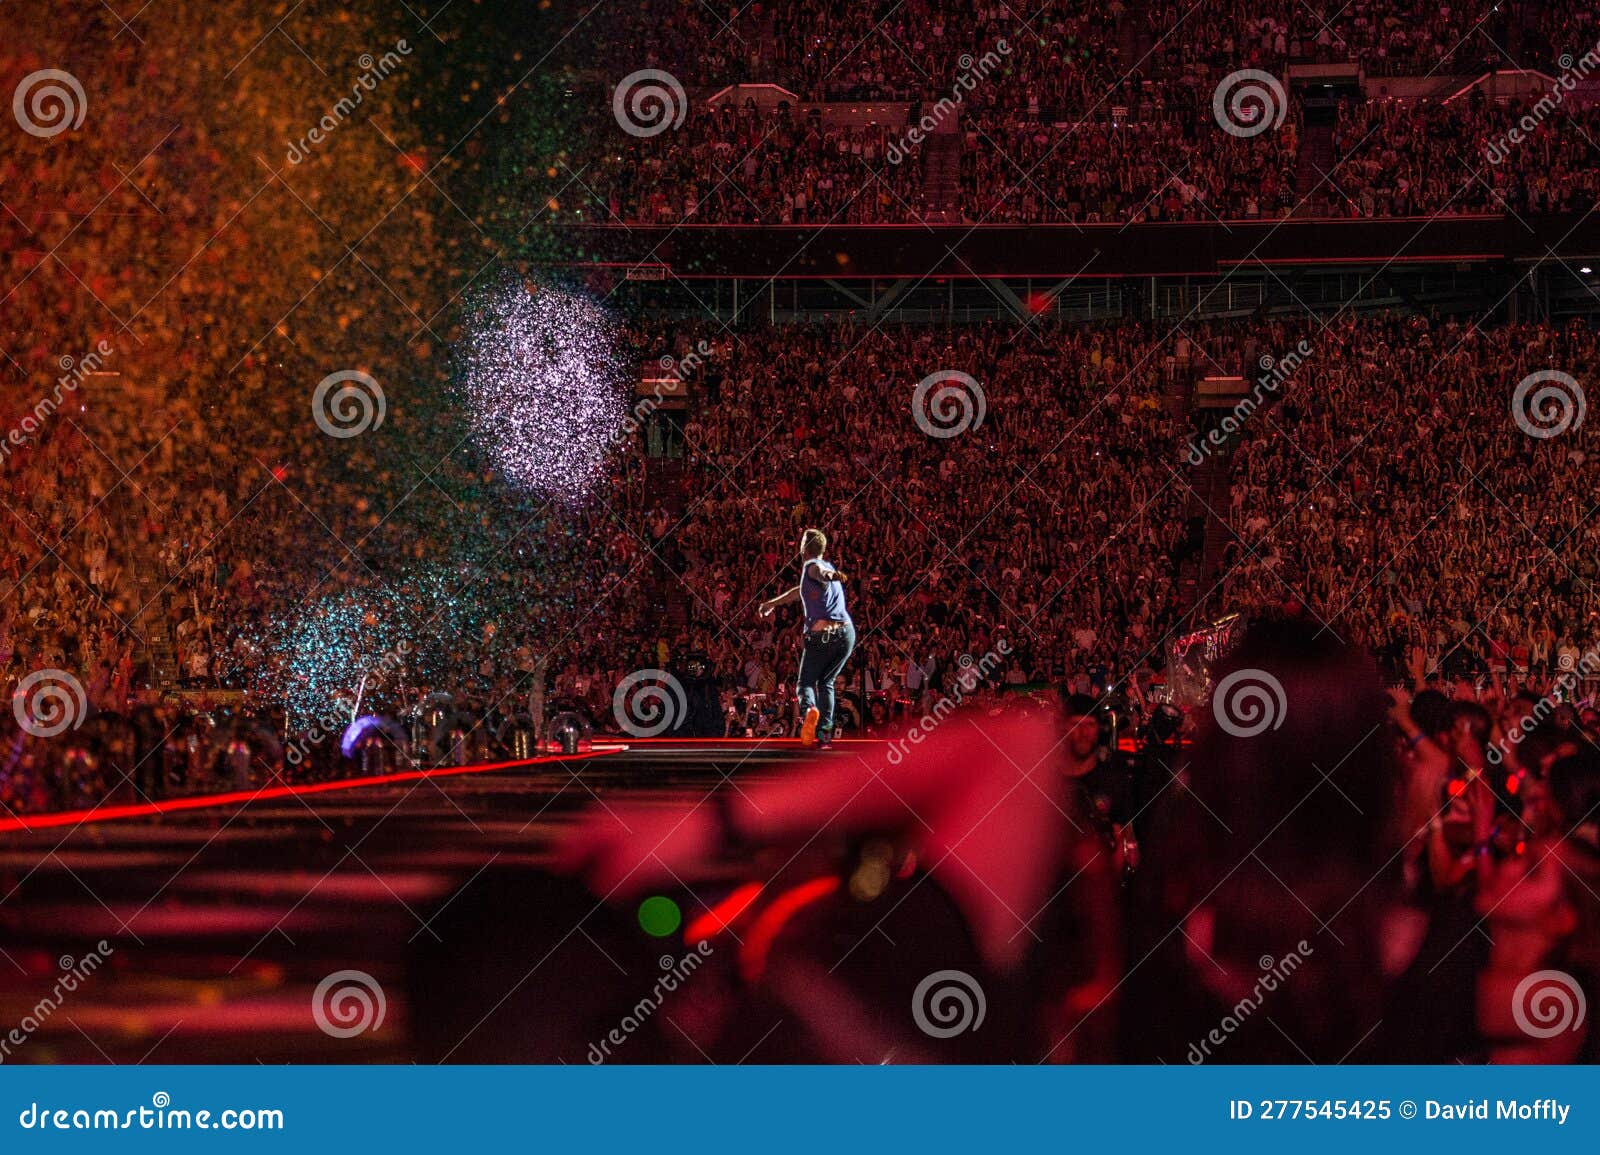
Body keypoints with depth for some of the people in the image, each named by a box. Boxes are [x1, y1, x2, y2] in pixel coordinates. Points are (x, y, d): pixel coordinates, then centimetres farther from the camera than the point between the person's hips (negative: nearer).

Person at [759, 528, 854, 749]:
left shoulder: (811, 566, 3)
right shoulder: (827, 566, 25)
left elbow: (820, 571, -26)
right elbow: (802, 591, 42)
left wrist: (829, 575, -50)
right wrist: (773, 602, 54)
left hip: (820, 635, -5)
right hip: (846, 632, 5)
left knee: (805, 682, 8)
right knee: (826, 682, 20)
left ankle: (809, 709, -25)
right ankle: (825, 731, 2)